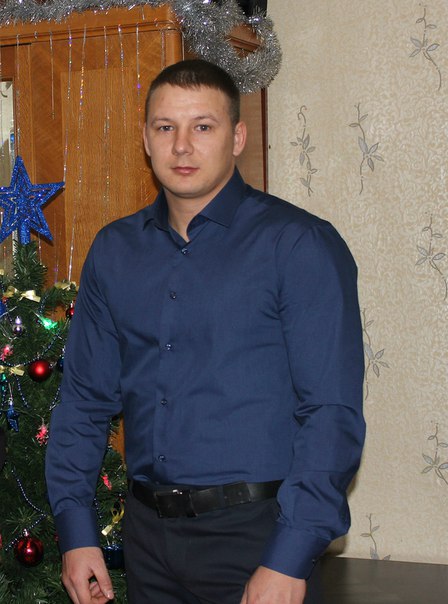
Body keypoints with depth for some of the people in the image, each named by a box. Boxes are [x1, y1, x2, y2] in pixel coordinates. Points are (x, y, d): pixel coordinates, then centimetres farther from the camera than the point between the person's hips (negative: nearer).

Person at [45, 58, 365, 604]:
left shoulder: (299, 245, -8)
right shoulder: (114, 251, 9)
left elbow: (332, 412, -13)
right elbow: (84, 399, 11)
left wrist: (290, 559, -18)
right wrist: (75, 531, 3)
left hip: (252, 532, -5)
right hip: (147, 530, 5)